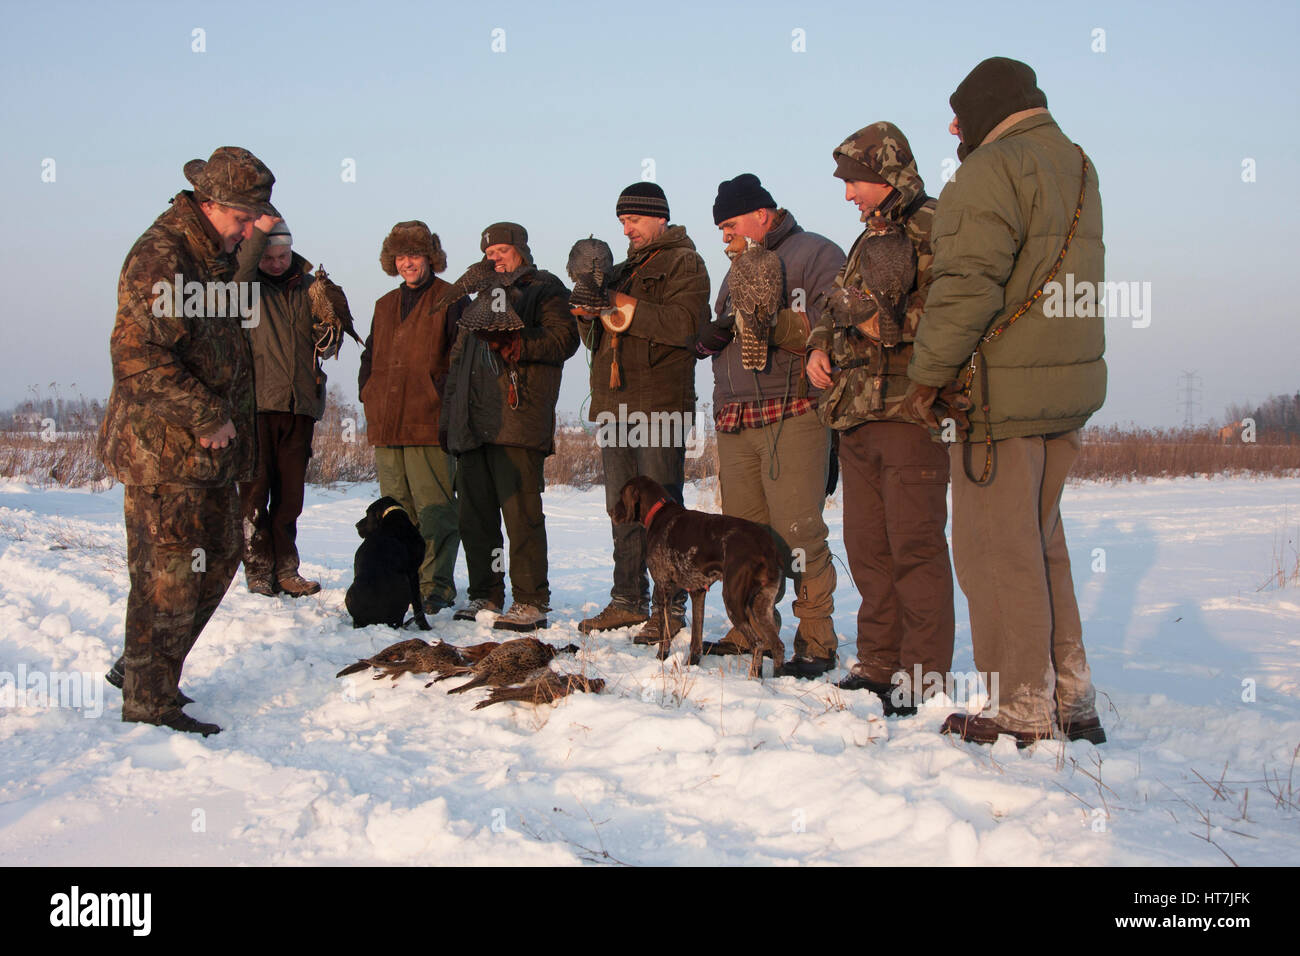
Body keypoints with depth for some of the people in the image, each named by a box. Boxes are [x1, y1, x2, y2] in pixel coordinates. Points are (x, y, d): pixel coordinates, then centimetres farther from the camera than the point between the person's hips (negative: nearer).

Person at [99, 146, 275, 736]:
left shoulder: (216, 257, 15)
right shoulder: (160, 256, -16)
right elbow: (136, 357, -25)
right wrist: (206, 416, -21)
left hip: (210, 448, 10)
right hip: (163, 448, -10)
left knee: (218, 560, 15)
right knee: (168, 572, -4)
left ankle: (139, 667, 28)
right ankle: (148, 698, 9)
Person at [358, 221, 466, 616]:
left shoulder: (451, 300, 1)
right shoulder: (385, 305, 22)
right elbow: (370, 357, 28)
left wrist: (443, 396, -12)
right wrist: (369, 395, 13)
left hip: (430, 425, -6)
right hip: (386, 426, 6)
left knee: (435, 510, -7)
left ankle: (436, 587, -4)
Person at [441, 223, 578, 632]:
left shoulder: (545, 289, 7)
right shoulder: (483, 296, 29)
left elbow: (563, 338, -9)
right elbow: (459, 355, 31)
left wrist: (515, 344, -21)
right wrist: (449, 413, 21)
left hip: (517, 421, -8)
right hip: (472, 423, 8)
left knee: (520, 512, -12)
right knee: (475, 513, 7)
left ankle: (530, 602, -9)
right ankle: (485, 597, 15)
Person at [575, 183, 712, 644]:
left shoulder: (683, 264, 0)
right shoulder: (624, 270, 23)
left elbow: (686, 324, -17)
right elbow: (598, 337, 24)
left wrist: (626, 307, -17)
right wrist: (588, 313, 2)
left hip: (660, 403, -8)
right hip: (616, 406, 8)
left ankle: (670, 607, -5)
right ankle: (628, 600, 17)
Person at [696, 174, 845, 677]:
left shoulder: (817, 254, 1)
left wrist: (767, 320, -20)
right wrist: (712, 336, 8)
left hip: (793, 415, -7)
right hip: (735, 422, 8)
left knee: (797, 532, -12)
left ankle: (817, 641, -5)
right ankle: (750, 631, 15)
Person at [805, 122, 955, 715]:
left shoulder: (932, 229, -6)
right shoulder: (870, 238, 23)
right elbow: (836, 305, 33)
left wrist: (888, 323, -19)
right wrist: (819, 347, 14)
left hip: (911, 412, -9)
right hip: (857, 416, 9)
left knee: (915, 546, -7)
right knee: (867, 547, 11)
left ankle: (923, 680, -1)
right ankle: (878, 663, 20)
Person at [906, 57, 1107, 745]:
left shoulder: (993, 168, -11)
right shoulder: (1075, 166, 18)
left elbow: (968, 284, -19)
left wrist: (928, 375, -11)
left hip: (1001, 392, -9)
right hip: (1071, 384, 9)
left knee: (996, 551, -2)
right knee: (1040, 542, 17)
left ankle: (1020, 712, 3)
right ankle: (1071, 701, 22)